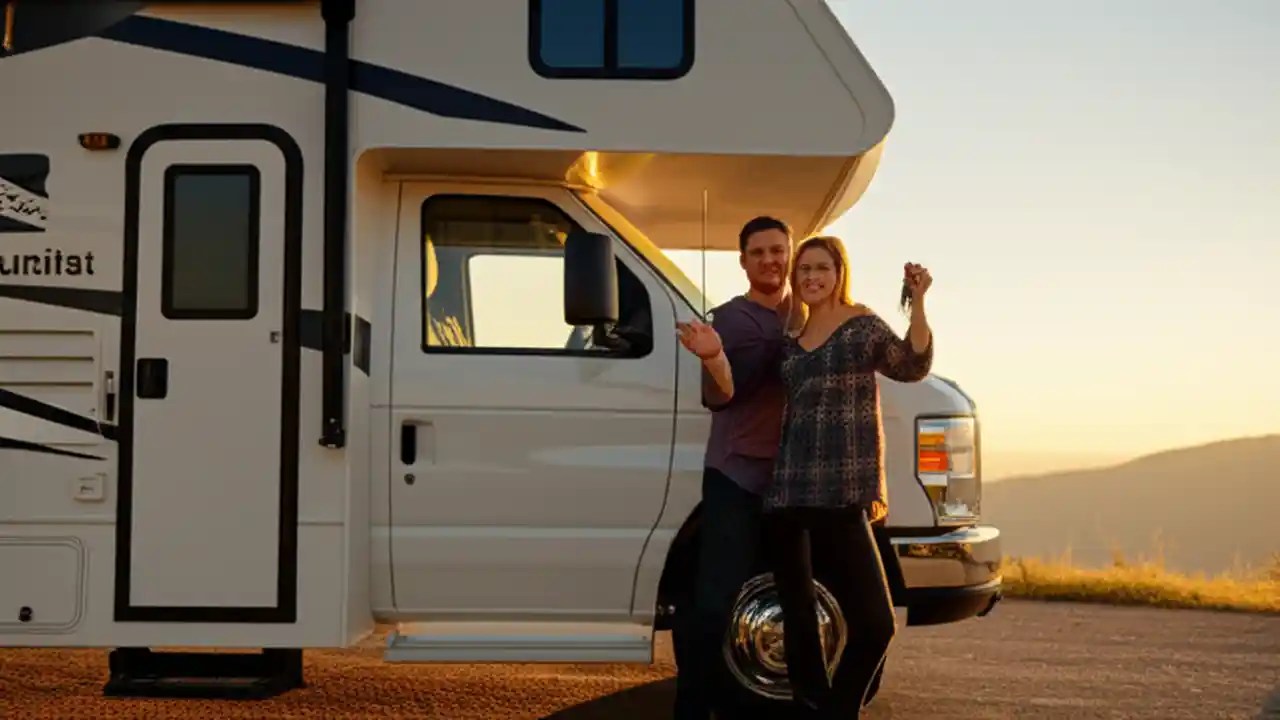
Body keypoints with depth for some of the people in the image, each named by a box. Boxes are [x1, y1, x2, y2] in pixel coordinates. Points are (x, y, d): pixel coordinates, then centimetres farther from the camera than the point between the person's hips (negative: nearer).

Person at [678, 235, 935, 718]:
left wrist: (917, 303, -26)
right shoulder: (789, 342, 15)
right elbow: (739, 395, 15)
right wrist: (713, 357, -3)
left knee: (875, 623, -9)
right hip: (786, 493, 4)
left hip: (842, 497, -4)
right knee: (798, 619, 9)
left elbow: (912, 367, -13)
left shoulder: (862, 327, 3)